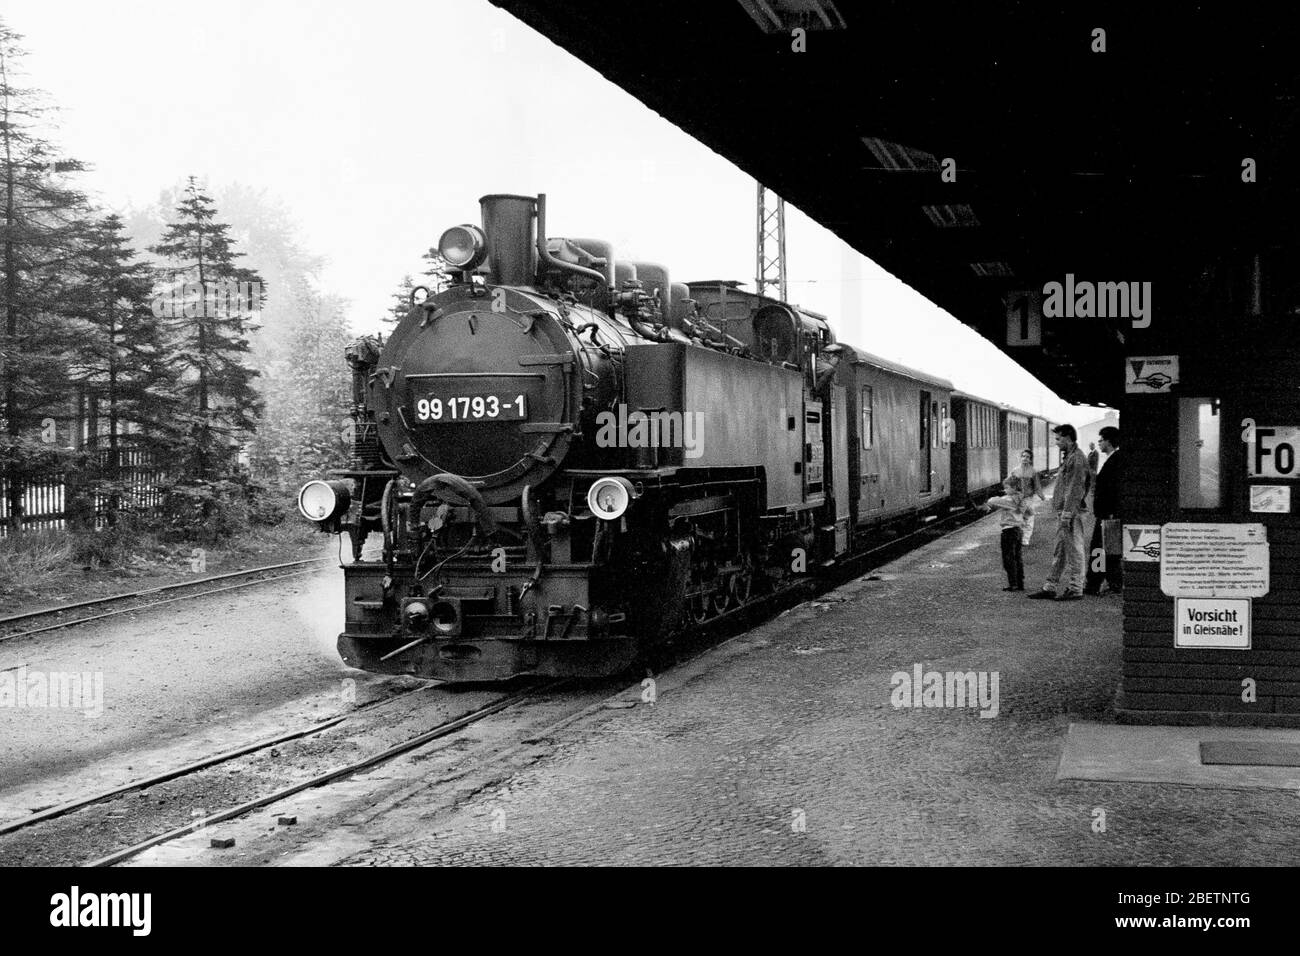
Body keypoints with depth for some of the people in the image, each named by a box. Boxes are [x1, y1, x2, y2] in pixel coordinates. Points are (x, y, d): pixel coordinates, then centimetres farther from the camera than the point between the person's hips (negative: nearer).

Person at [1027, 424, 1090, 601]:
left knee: (1074, 551, -3)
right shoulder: (1068, 457, 17)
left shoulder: (1077, 459, -15)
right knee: (1059, 552, 12)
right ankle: (1049, 588, 17)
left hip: (1071, 513, -10)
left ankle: (1075, 589, 3)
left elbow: (1075, 489, -20)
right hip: (1064, 512, 10)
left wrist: (1067, 514, -22)